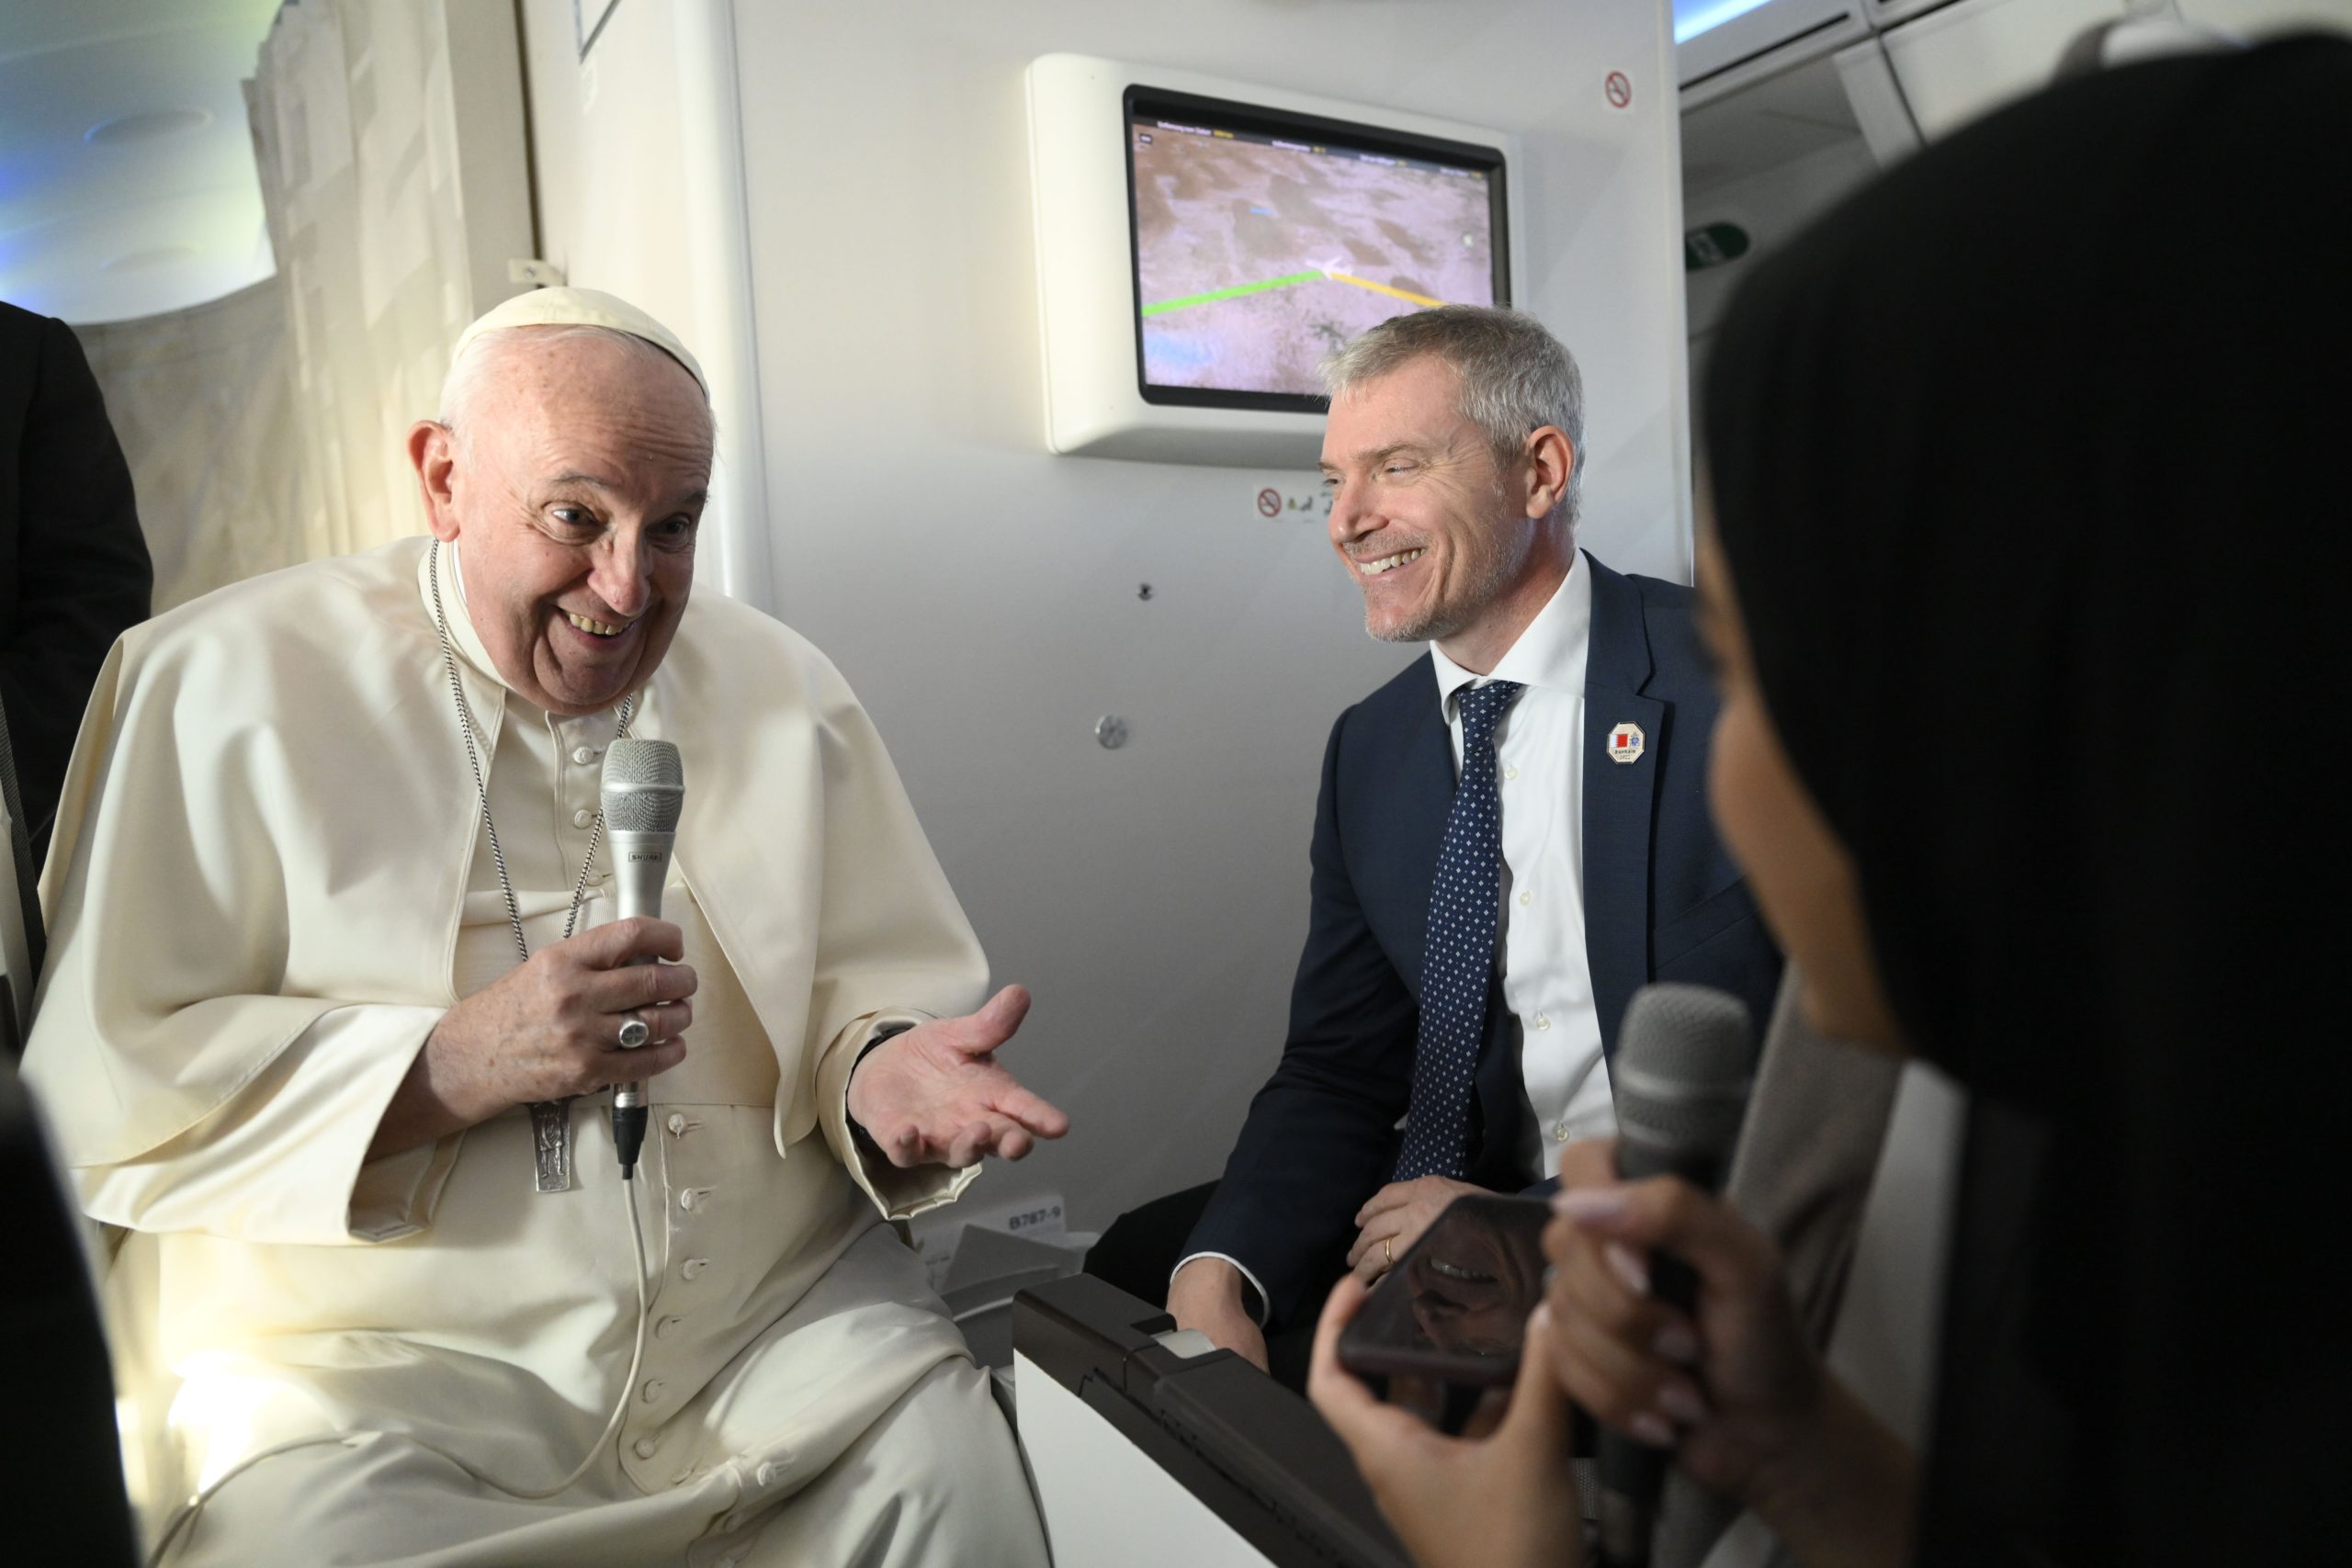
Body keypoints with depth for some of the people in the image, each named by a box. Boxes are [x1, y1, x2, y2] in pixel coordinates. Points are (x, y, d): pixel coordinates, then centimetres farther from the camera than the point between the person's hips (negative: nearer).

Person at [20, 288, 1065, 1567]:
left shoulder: (781, 687, 6)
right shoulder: (224, 689, -4)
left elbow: (872, 980, 8)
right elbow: (105, 1091, -8)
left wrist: (881, 1066, -15)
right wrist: (457, 1066, -20)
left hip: (779, 1313, 2)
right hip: (373, 1366, -1)